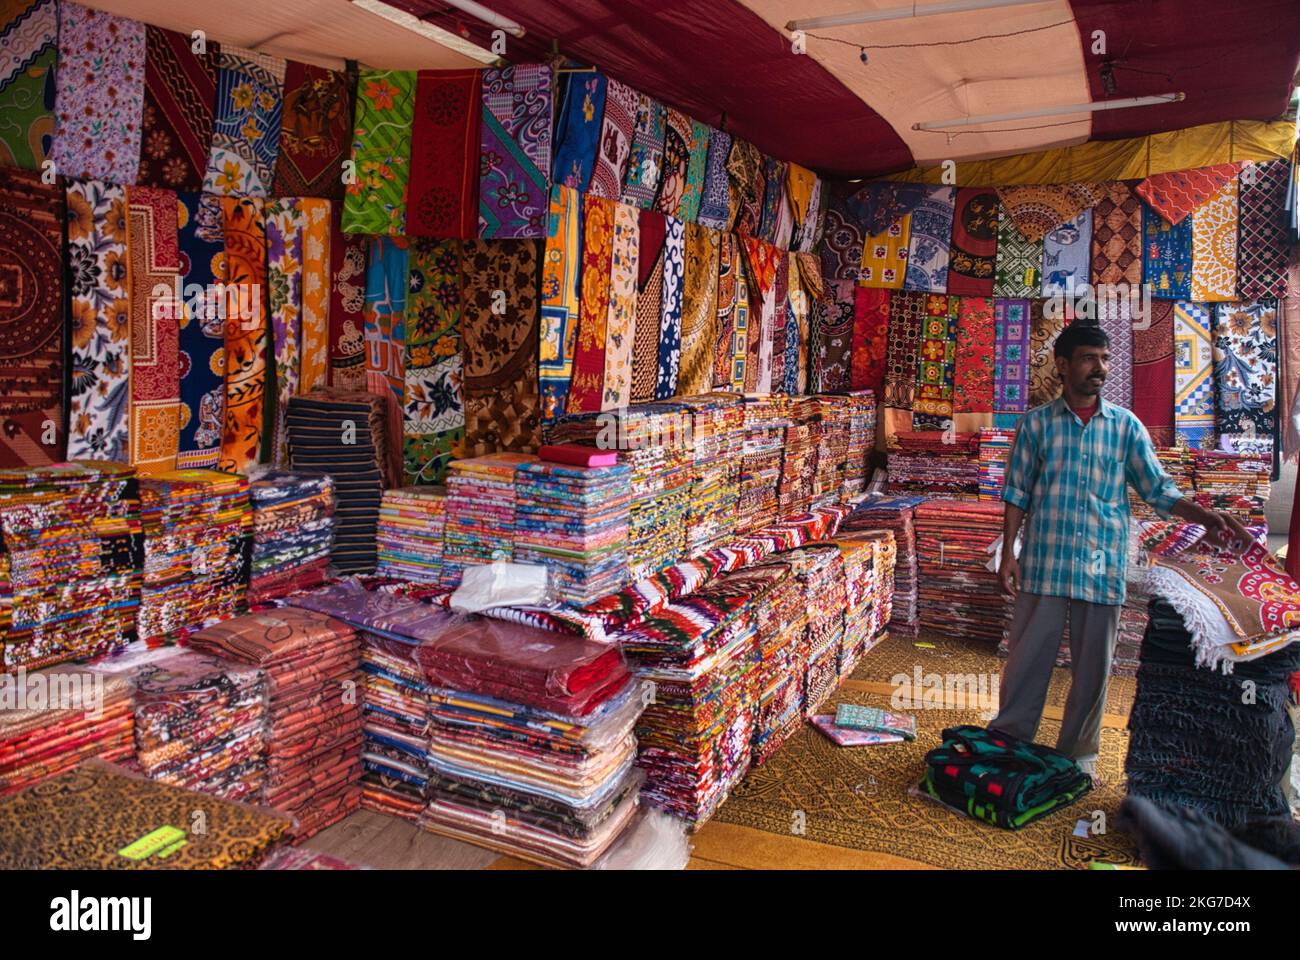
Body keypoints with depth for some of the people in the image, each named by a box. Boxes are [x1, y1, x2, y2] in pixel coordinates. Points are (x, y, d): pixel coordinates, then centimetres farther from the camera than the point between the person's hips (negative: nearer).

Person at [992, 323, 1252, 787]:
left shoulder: (1125, 424, 5)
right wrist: (1008, 552, -2)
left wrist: (1205, 517, -14)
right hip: (1044, 563, -1)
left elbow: (1157, 488, 3)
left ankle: (1079, 754, 26)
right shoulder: (1037, 423, 2)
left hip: (1103, 567, 2)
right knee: (1027, 659, 4)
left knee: (1093, 667, 10)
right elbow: (1017, 493, 4)